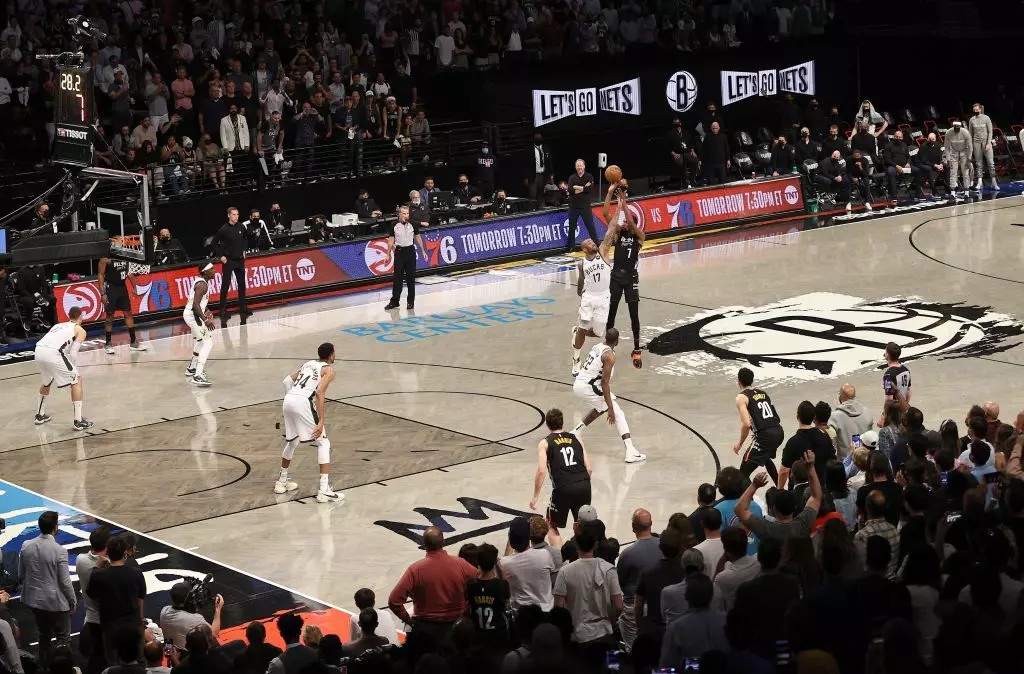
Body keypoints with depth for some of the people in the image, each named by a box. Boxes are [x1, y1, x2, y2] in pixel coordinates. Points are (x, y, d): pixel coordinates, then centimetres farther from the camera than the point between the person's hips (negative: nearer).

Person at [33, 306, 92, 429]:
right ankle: (79, 421, 4)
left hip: (38, 350, 7)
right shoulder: (80, 330, 15)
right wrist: (72, 370, 15)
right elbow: (73, 353, 3)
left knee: (47, 382, 33)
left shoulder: (58, 325, 33)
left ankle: (40, 415, 43)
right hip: (53, 353, -7)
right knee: (76, 381, 7)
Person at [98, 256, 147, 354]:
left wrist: (134, 287, 9)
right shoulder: (106, 258, -16)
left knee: (128, 314, 8)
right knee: (110, 315, 1)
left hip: (122, 286, 6)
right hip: (111, 287, -6)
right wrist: (103, 293, -18)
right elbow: (101, 274, -14)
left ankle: (133, 342, 15)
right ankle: (108, 344, 12)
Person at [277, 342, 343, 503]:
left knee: (292, 441, 27)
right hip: (303, 402, -7)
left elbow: (287, 381, 19)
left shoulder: (308, 364, 27)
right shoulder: (329, 369, 6)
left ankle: (281, 481, 40)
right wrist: (321, 422, -12)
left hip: (288, 399, 7)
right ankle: (324, 490, -9)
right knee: (323, 443, 0)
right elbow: (320, 392, -9)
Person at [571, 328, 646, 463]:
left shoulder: (597, 347, 12)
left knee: (601, 407, 34)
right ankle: (631, 452, -15)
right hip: (588, 387, -8)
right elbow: (605, 383, -19)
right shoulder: (609, 355, -14)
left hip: (577, 385, 8)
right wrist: (610, 409, -19)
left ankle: (575, 433, 38)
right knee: (618, 414, -4)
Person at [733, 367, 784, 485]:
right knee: (765, 457, 39)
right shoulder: (763, 393, 20)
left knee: (743, 474, -4)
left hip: (765, 435, -8)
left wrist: (740, 444, -3)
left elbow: (747, 424, -14)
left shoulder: (741, 398, -3)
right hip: (779, 431, 8)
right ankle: (780, 488, 51)